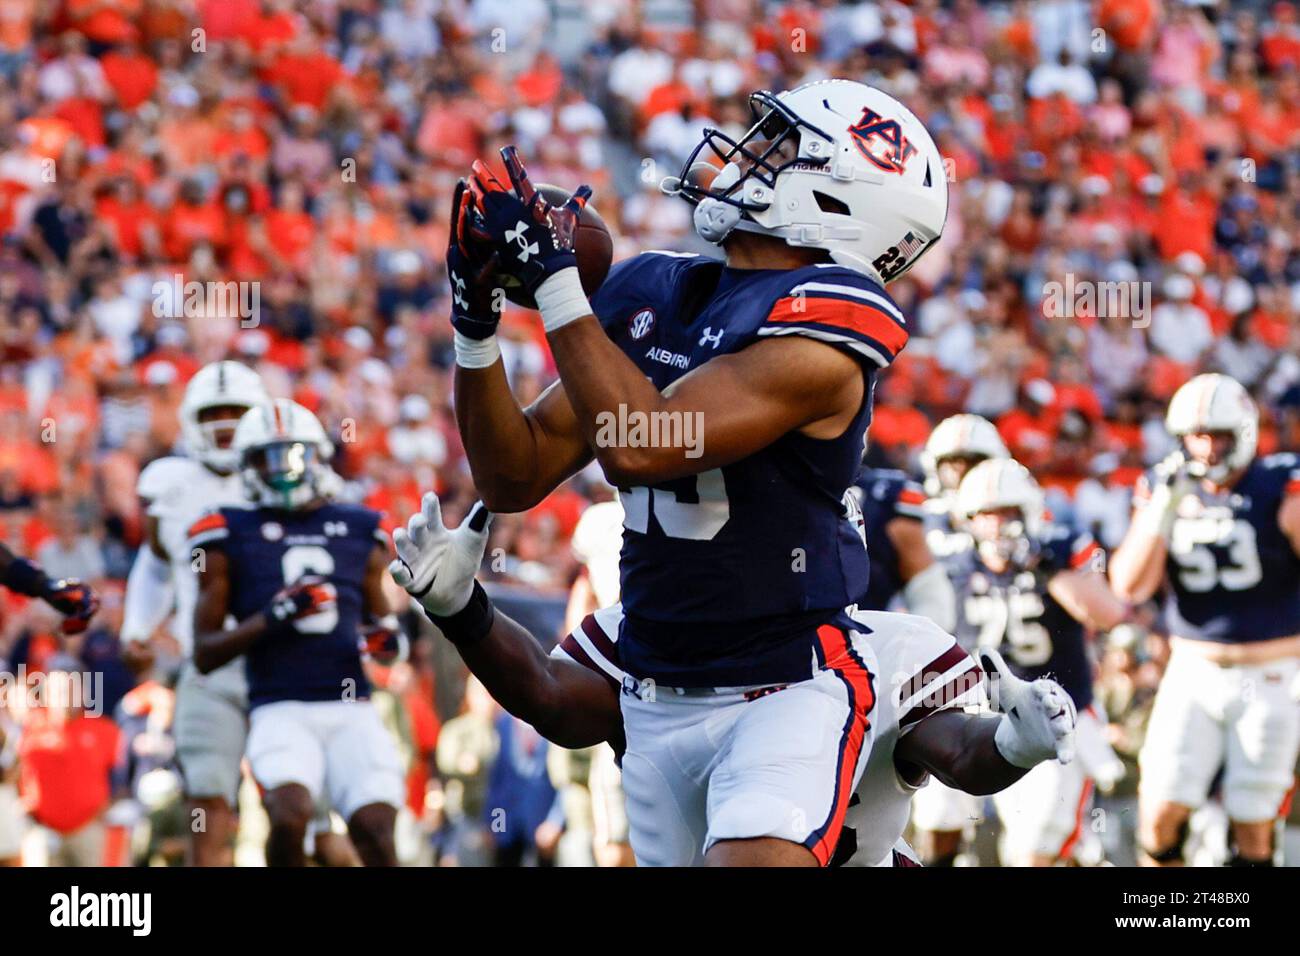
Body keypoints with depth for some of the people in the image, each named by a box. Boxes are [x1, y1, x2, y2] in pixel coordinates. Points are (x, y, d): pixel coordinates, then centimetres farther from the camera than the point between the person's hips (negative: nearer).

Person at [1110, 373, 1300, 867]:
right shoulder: (1165, 490, 2)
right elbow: (1130, 586, -5)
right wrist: (1162, 511, -17)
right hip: (1193, 673, 3)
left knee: (1252, 824, 1)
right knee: (1161, 811, -6)